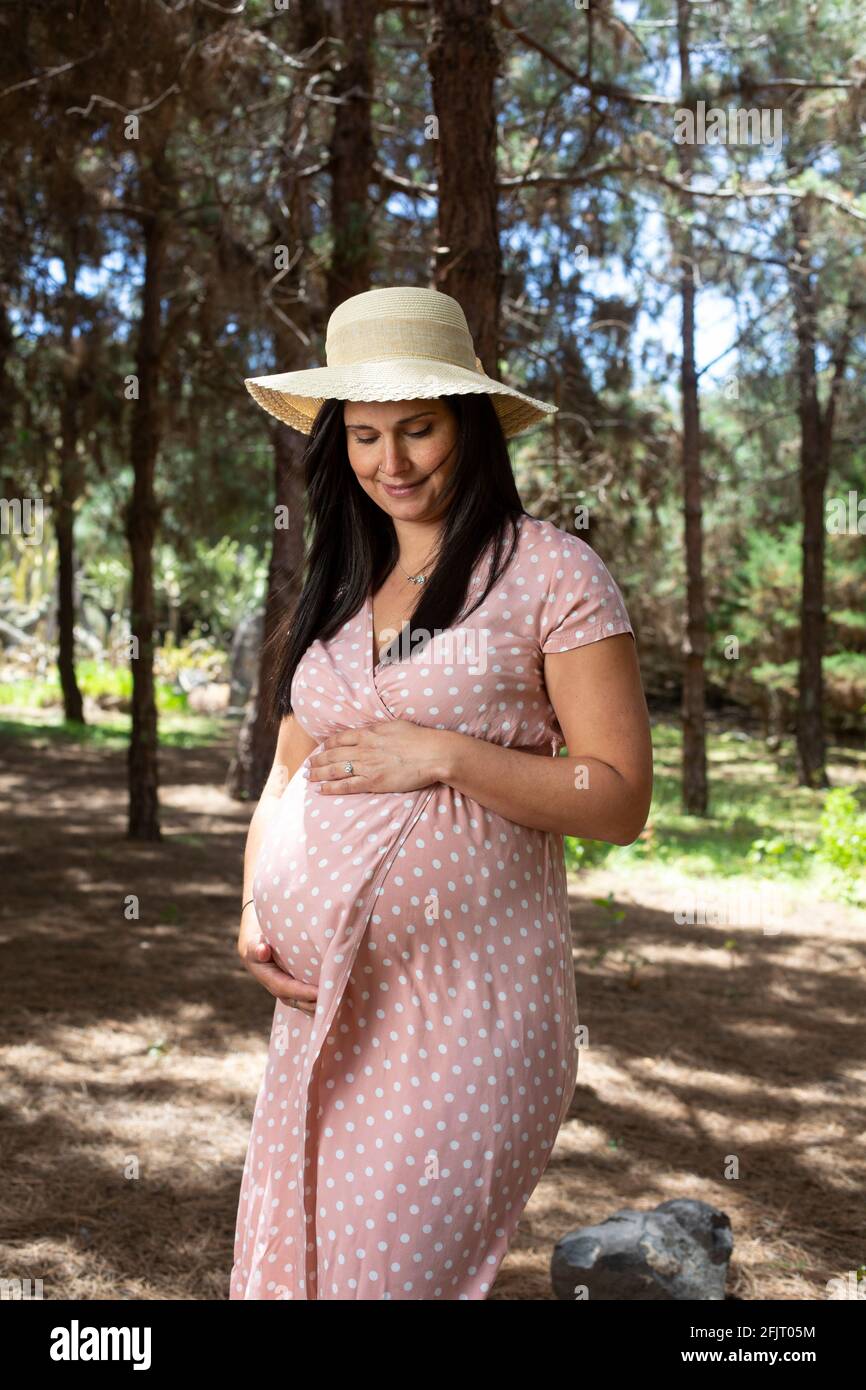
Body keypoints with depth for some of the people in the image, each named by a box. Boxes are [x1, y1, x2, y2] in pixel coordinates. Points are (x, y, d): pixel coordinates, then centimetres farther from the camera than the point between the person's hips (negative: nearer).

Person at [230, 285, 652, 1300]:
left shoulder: (550, 572, -4)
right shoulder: (335, 590, 14)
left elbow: (620, 799, -7)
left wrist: (444, 755, -16)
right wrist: (255, 914, 2)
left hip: (470, 1006, -6)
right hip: (326, 1002, 6)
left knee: (389, 1271, -6)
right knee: (284, 1269, 11)